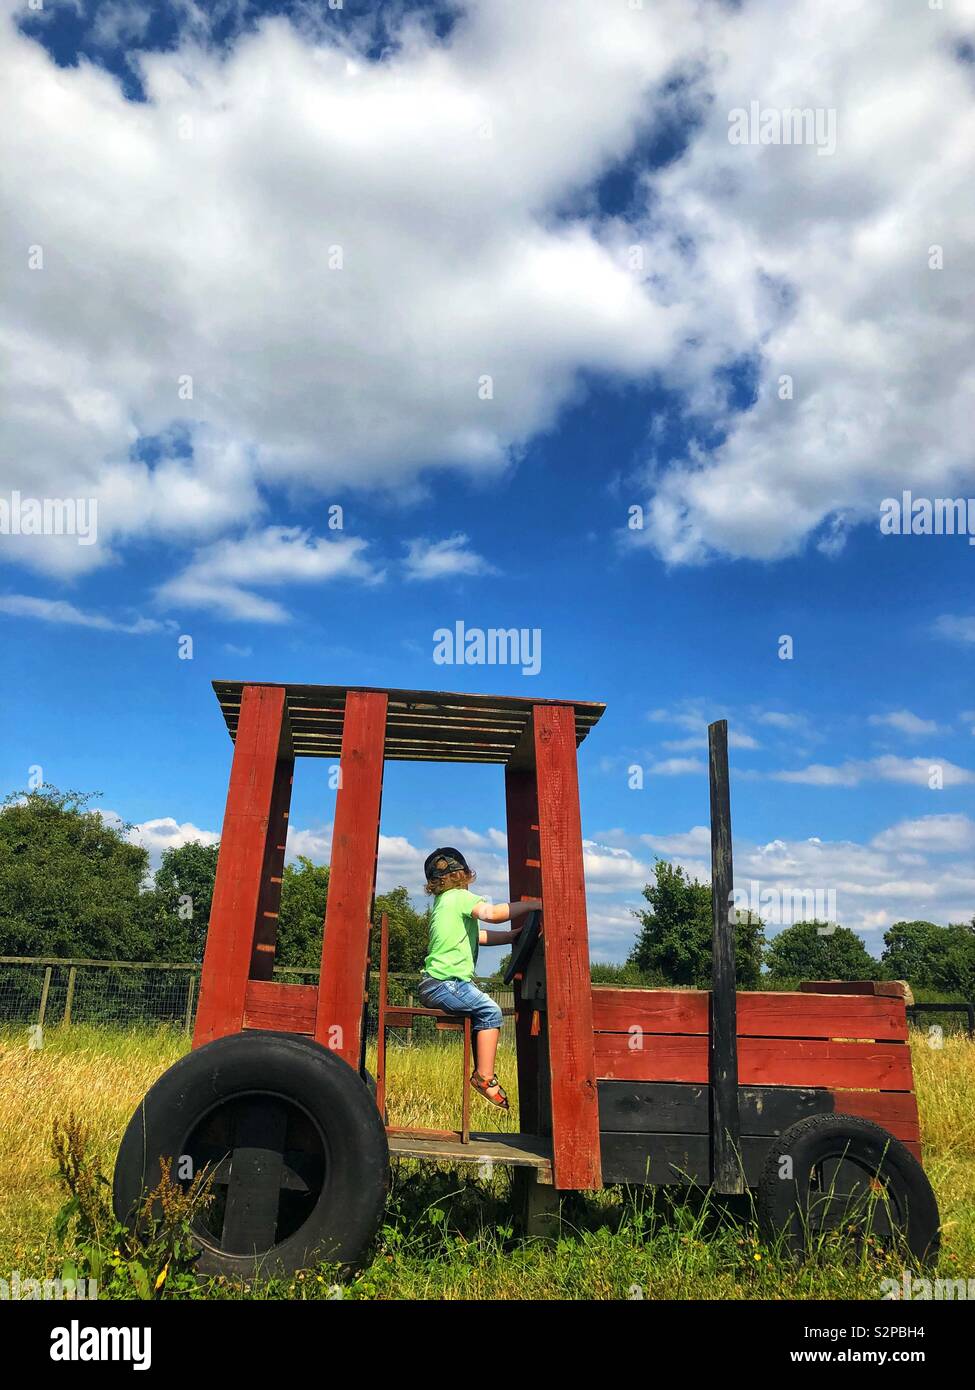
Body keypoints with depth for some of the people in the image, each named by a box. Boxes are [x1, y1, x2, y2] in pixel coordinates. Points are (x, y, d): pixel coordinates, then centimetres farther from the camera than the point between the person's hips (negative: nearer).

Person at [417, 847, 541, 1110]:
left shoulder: (442, 901, 22)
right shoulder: (460, 896, -6)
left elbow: (478, 936, 21)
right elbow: (491, 913, -25)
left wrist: (514, 935, 12)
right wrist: (532, 905, -16)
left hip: (434, 984, 9)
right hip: (443, 985, -9)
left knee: (481, 1009, 12)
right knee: (490, 1010, -12)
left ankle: (481, 1073, 9)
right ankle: (485, 1077, -13)